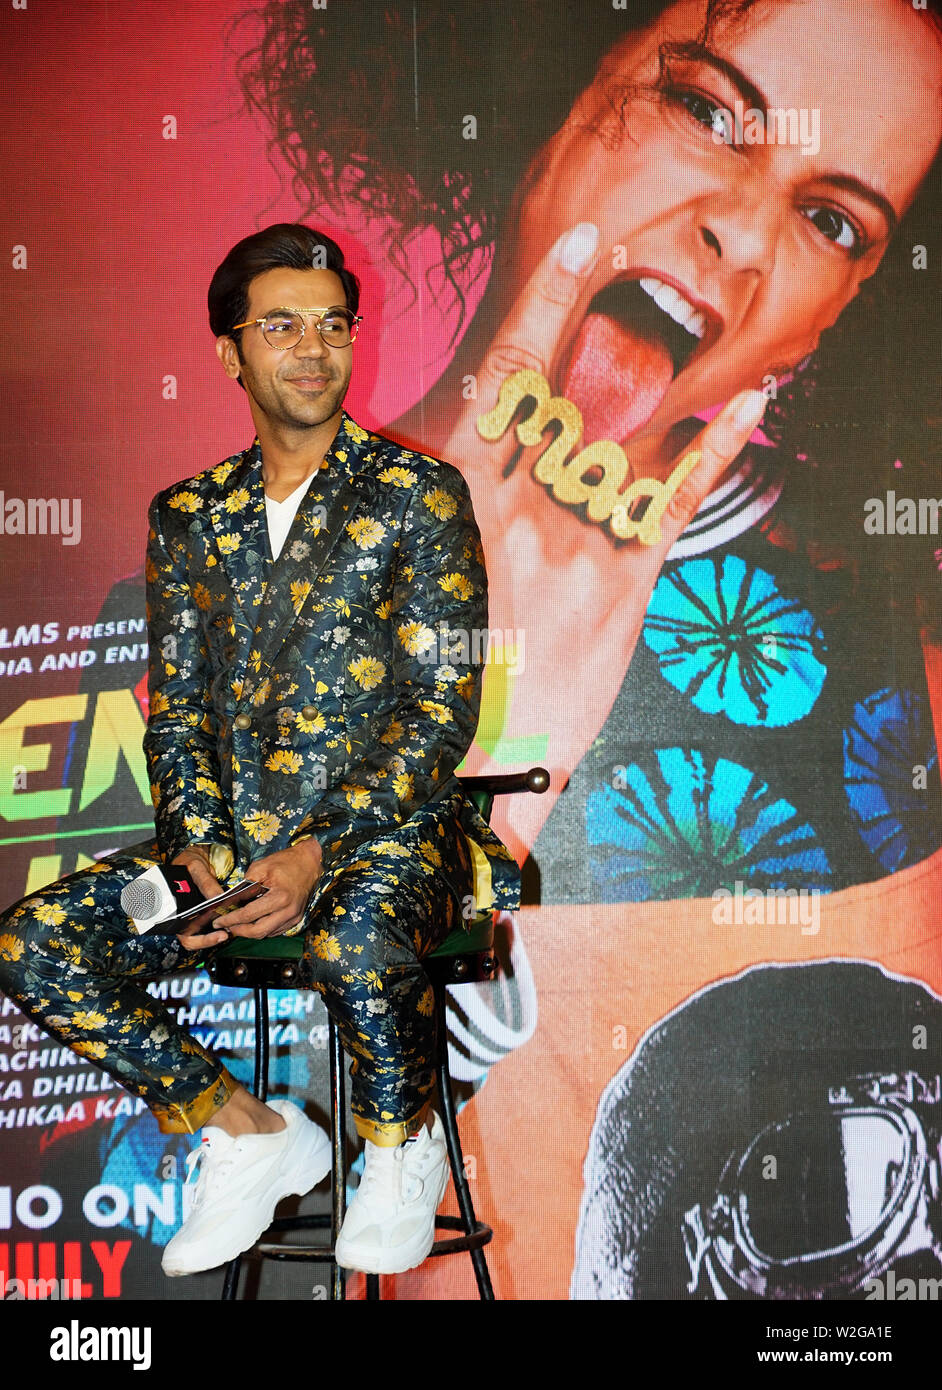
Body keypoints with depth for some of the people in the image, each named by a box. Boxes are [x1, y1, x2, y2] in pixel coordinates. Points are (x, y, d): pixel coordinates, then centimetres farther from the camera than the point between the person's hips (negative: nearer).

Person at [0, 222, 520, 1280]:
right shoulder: (187, 516, 14)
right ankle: (250, 1133, 2)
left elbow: (444, 707, -7)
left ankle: (404, 1145, -4)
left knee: (354, 941, -39)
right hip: (226, 841, 5)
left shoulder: (419, 495, 0)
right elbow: (175, 709, 12)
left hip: (385, 829, -4)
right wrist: (199, 847, -9)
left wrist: (318, 853, -18)